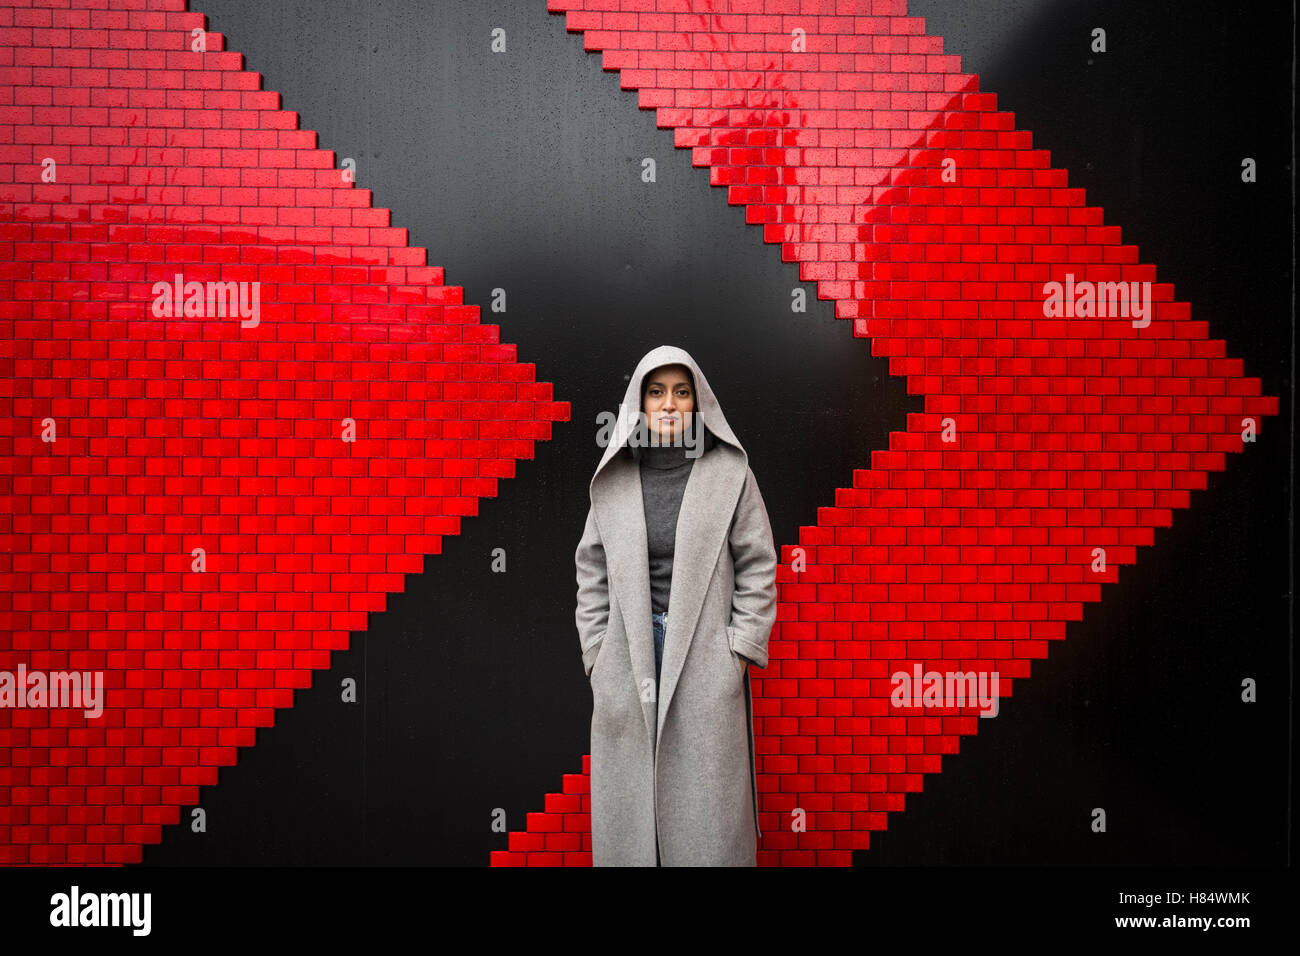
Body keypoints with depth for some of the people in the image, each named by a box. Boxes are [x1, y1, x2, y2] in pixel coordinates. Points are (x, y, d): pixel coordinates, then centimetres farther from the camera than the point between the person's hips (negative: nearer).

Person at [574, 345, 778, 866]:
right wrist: (598, 656, 4)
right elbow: (592, 571, 10)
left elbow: (757, 568, 1)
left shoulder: (731, 473, 0)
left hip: (707, 667, -2)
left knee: (706, 805, 2)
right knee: (629, 802, 7)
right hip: (626, 667, 2)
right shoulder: (613, 479, 6)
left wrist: (739, 651, -4)